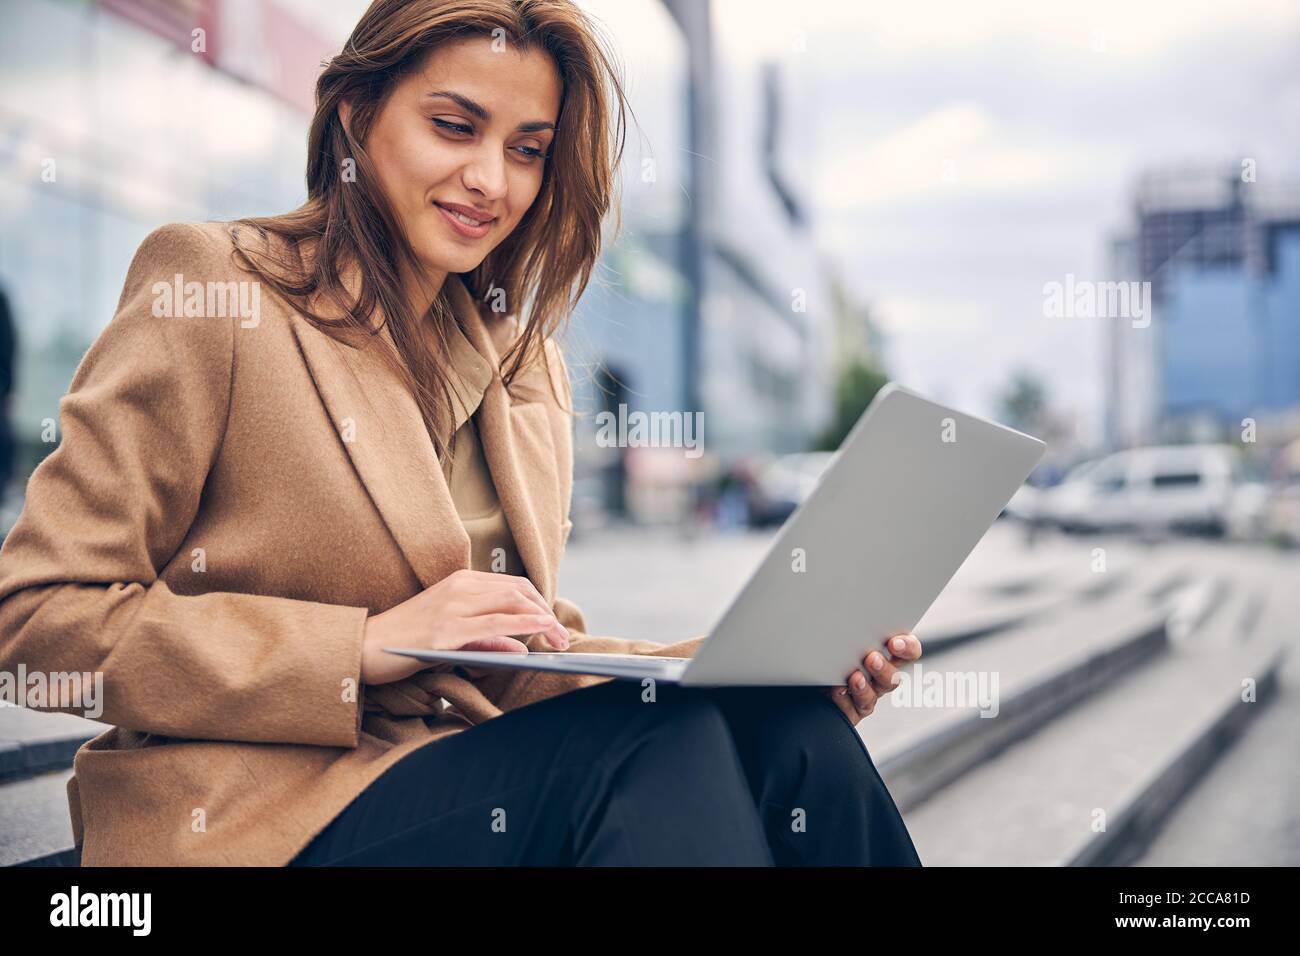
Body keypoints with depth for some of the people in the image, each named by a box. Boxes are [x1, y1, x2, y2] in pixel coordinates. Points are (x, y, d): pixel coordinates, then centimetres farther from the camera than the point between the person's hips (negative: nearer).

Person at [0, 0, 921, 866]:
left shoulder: (525, 367, 14)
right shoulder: (215, 289, -4)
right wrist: (367, 645, -18)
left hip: (481, 780, 6)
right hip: (264, 818, -5)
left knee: (790, 731, -22)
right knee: (670, 745, -28)